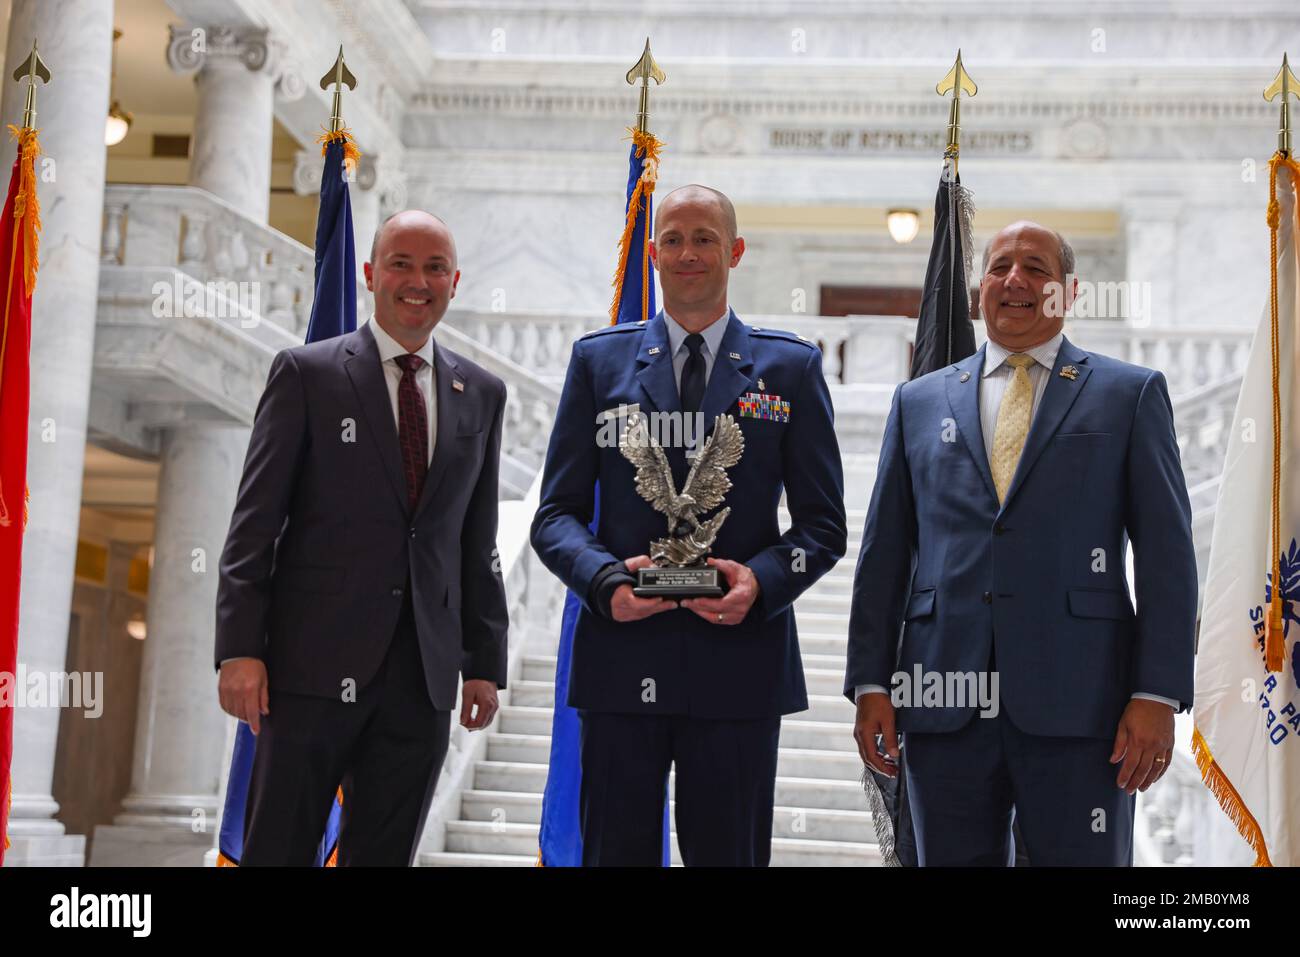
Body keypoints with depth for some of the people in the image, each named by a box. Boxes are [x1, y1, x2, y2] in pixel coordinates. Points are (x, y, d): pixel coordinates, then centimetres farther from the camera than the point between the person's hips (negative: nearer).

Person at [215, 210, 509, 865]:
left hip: (424, 671, 4)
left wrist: (485, 662, 10)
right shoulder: (307, 373, 1)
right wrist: (240, 648, -10)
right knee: (278, 850, -1)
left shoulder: (481, 393, 13)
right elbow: (255, 522, -2)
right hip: (318, 660, -3)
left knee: (384, 855, 8)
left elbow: (478, 541, 14)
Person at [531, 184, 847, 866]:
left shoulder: (790, 367, 8)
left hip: (739, 662, 0)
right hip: (621, 658, 1)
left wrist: (762, 580, -14)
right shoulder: (599, 360, 10)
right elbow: (557, 513, 7)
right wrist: (604, 578, -13)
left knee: (729, 854, 7)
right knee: (616, 852, 6)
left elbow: (822, 523, 6)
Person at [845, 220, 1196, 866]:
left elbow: (1166, 553, 2)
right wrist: (869, 682, 6)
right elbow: (884, 552, 13)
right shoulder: (920, 401, 15)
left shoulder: (1131, 394, 8)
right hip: (946, 700, 2)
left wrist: (1158, 694, -7)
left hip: (1077, 697, -2)